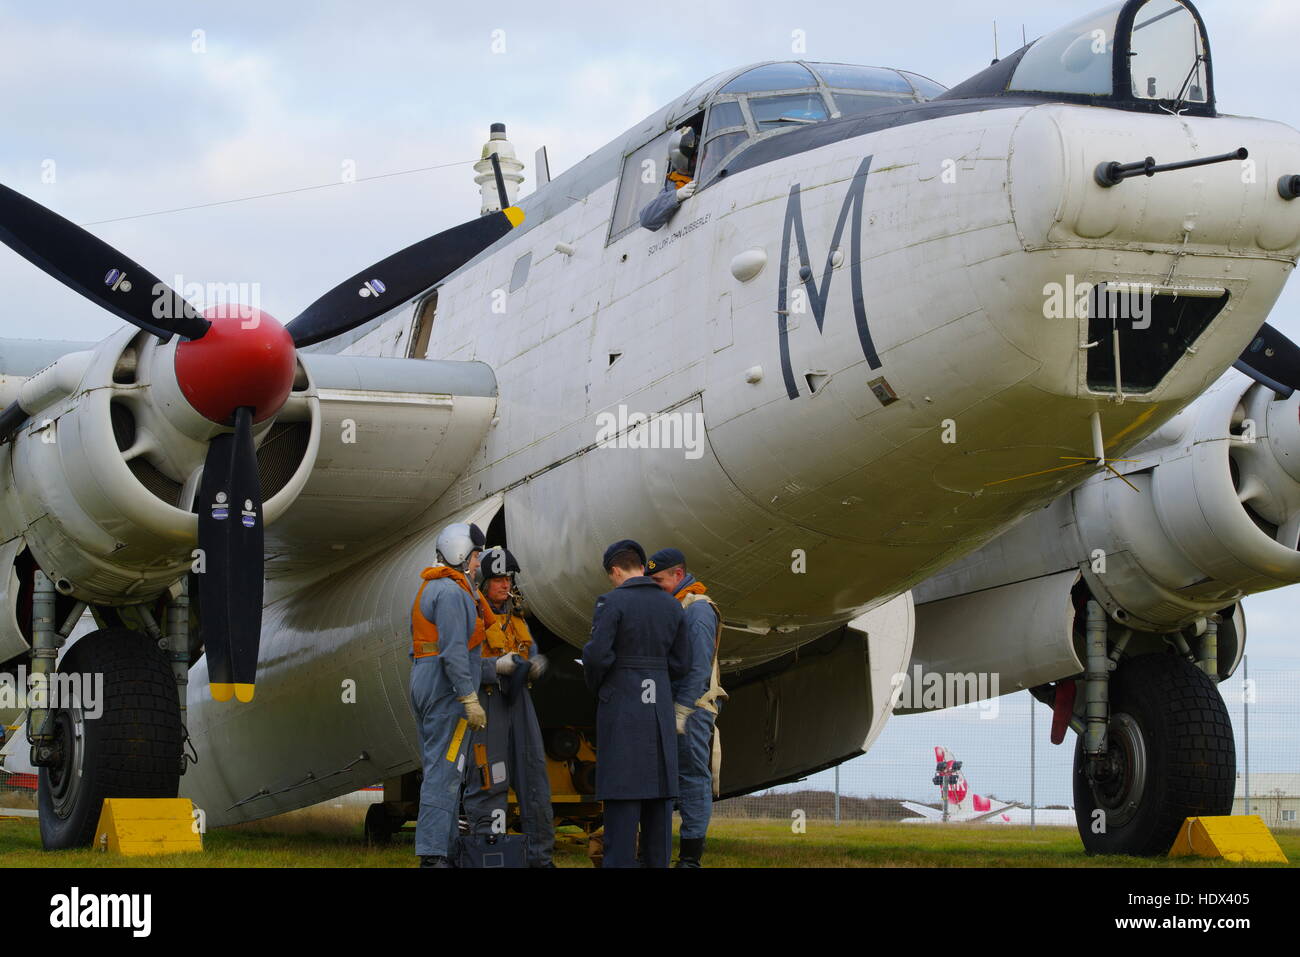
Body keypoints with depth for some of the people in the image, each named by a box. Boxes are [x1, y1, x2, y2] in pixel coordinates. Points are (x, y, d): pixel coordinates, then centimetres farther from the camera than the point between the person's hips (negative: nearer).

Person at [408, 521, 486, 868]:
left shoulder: (428, 589, 19)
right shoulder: (451, 592, -13)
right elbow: (453, 651, -20)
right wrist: (470, 699, -21)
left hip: (422, 684, 10)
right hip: (448, 688, -10)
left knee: (439, 771, 12)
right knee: (445, 771, -10)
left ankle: (444, 850, 14)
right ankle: (433, 855, -13)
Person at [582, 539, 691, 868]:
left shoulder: (611, 602, -8)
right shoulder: (672, 606, 8)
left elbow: (596, 655, -15)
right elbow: (680, 665, 9)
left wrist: (595, 686, 5)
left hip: (621, 705, -5)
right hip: (659, 705, 5)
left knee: (622, 791, -5)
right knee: (657, 790, 8)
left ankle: (619, 862, -8)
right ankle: (657, 862, 7)